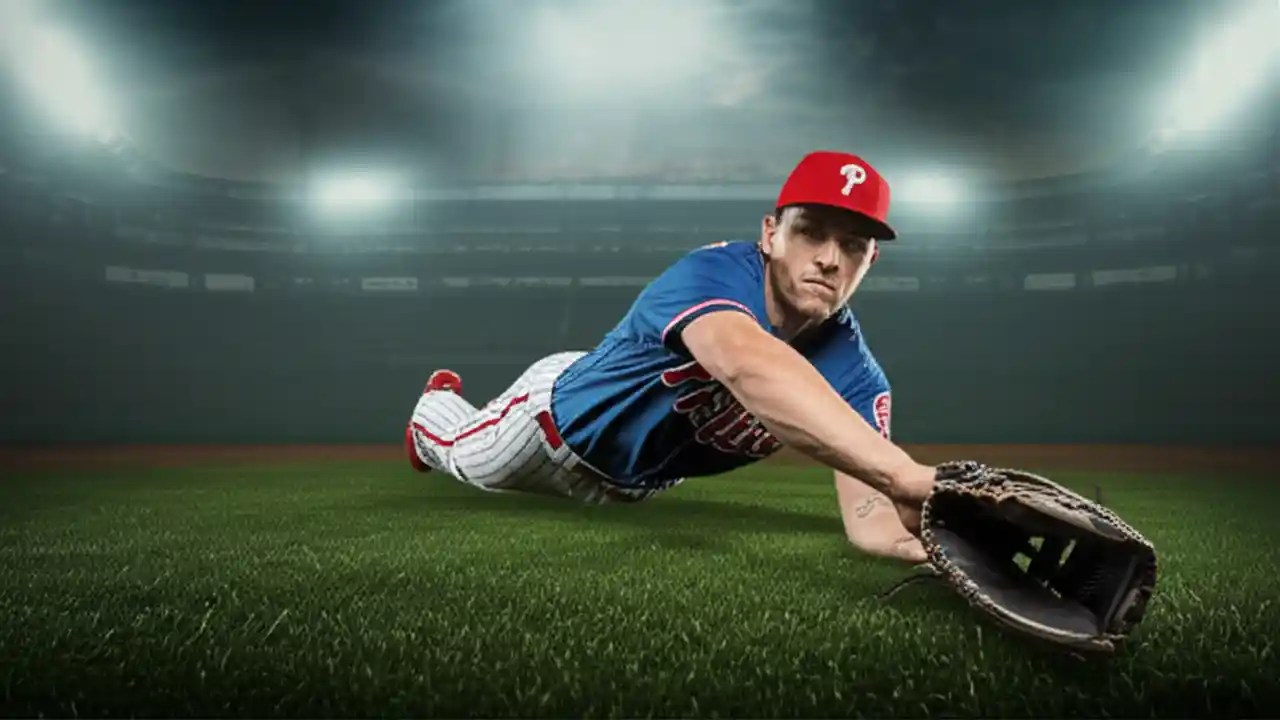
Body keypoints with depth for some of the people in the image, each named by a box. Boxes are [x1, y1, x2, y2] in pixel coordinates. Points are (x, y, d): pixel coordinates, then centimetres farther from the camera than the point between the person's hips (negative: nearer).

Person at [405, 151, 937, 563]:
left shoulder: (854, 375, -27)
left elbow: (866, 509, -37)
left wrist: (909, 532, -62)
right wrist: (906, 475, -80)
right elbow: (749, 366, -67)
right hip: (560, 407, -5)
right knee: (463, 457, 26)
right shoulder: (712, 274, -43)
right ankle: (440, 399, 62)